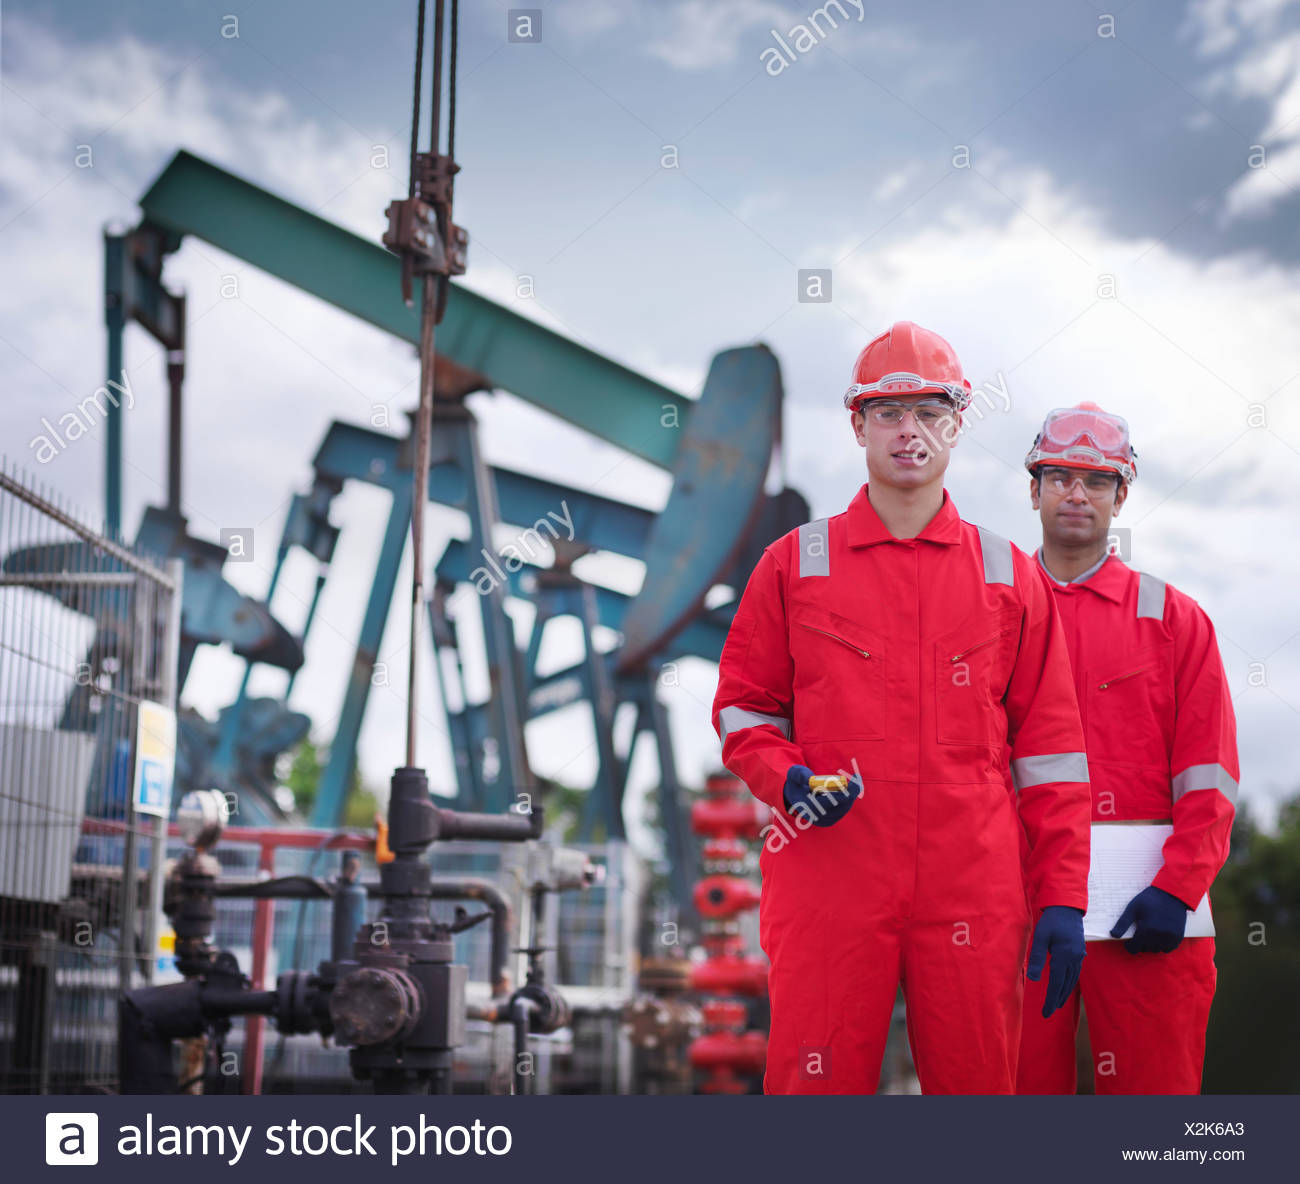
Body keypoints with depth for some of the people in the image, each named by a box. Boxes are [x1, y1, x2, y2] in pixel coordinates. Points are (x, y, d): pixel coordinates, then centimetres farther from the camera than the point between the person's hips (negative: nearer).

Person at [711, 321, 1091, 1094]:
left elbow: (1050, 745, 9)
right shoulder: (794, 564, 8)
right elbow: (742, 707, 12)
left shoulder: (1009, 576, 10)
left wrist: (1063, 898, 3)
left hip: (975, 897, 1)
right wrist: (787, 779, -10)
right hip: (826, 883, -1)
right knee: (817, 1087, -2)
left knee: (979, 1084, 4)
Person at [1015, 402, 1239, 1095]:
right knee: (1023, 1083, 4)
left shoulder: (1173, 619, 9)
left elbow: (1210, 777, 2)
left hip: (1148, 911, 0)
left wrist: (1175, 890, -10)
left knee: (1152, 1086, 1)